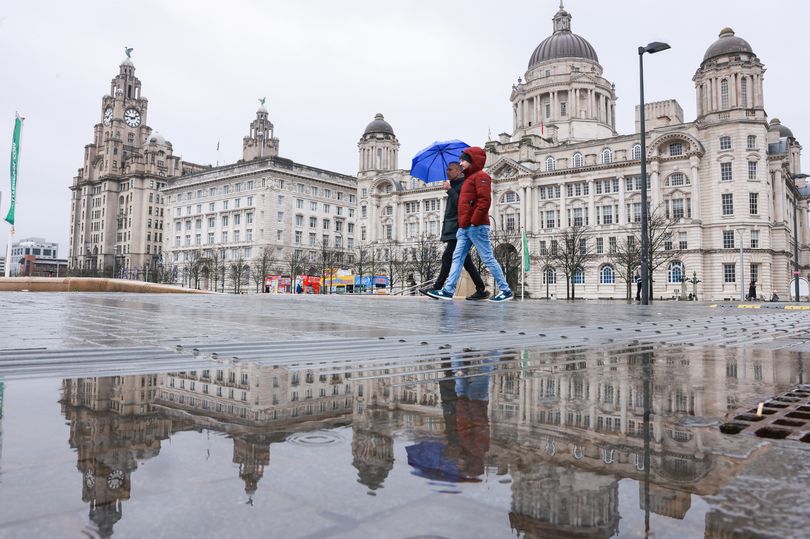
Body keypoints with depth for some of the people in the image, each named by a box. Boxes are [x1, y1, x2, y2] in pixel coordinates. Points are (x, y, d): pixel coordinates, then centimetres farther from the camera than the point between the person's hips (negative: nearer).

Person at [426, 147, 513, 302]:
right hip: (465, 228, 10)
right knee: (457, 258, 3)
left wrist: (474, 221, -20)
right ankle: (448, 290, 1)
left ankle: (505, 290, 1)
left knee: (488, 258, -6)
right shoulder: (469, 178, 23)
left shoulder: (480, 176, -6)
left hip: (476, 227, -10)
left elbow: (485, 200, -19)